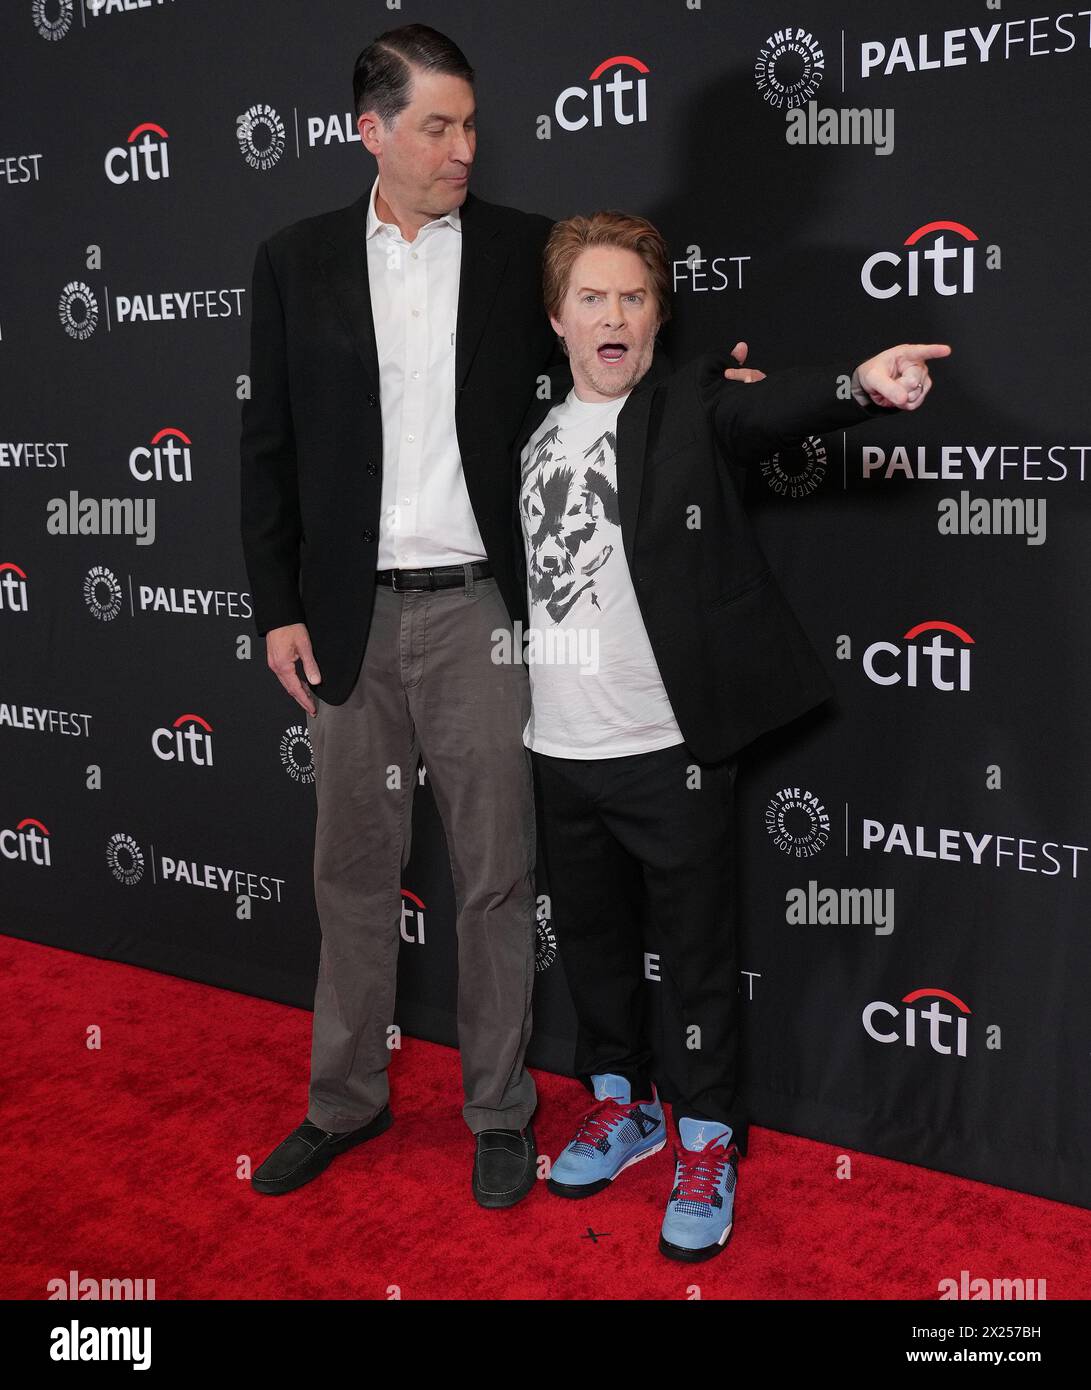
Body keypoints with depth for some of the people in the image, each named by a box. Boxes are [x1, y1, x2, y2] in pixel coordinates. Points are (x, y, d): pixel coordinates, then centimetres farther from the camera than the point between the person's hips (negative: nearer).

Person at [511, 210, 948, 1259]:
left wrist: (859, 384, -46)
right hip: (559, 745, 5)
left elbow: (768, 406, -26)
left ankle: (707, 1143, 25)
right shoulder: (531, 427, 10)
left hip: (671, 744, -5)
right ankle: (622, 1106, 40)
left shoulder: (691, 405, -5)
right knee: (589, 934, 18)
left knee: (696, 948, 6)